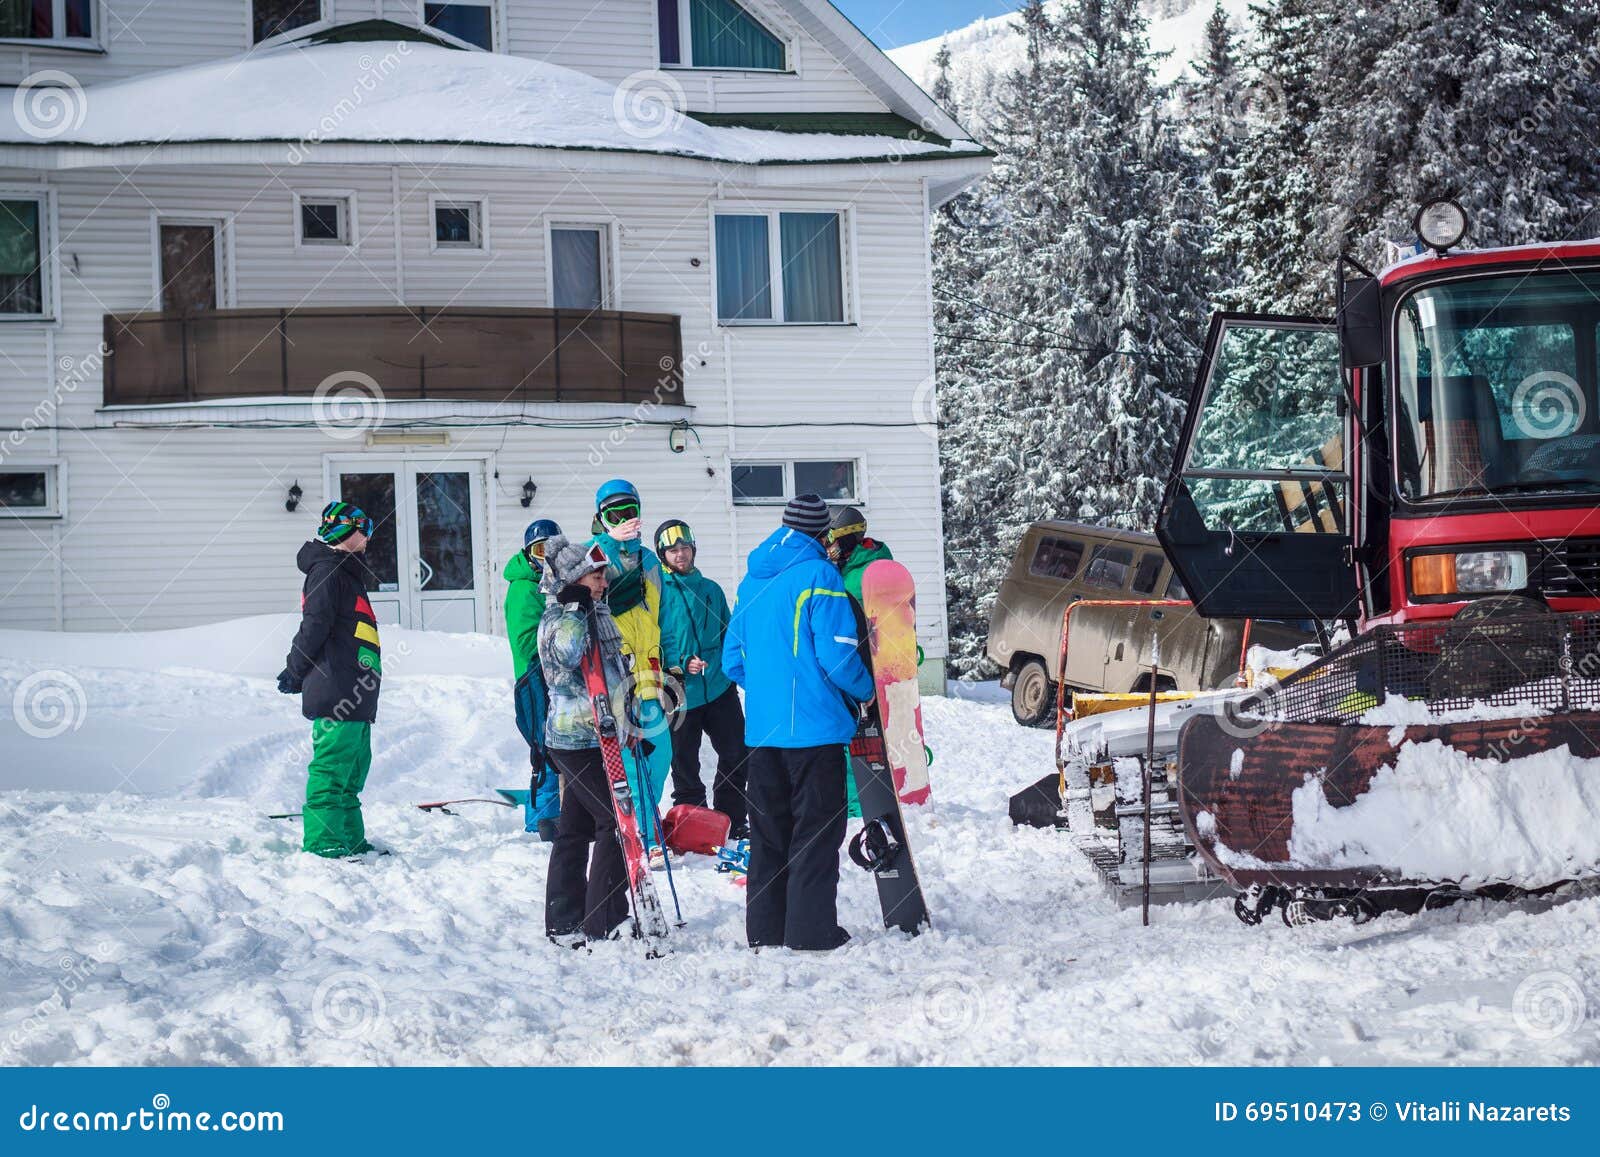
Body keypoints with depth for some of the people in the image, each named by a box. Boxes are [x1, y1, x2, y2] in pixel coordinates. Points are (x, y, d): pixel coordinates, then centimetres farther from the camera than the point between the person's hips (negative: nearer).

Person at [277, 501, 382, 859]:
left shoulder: (348, 572, 23)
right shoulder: (327, 571, -9)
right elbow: (315, 625, -16)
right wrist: (295, 673, -14)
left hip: (355, 695, 10)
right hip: (336, 693, -10)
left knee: (352, 766, 13)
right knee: (332, 766, -9)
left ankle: (350, 839, 19)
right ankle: (322, 841, -9)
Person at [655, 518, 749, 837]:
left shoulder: (711, 590, 11)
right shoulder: (656, 589, -2)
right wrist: (680, 664, -16)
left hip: (720, 688, 4)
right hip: (680, 691, -4)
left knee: (737, 754, 5)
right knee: (685, 763, 5)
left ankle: (732, 822, 19)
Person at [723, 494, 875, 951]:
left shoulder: (751, 581, 11)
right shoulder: (818, 575, -10)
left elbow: (732, 661, 14)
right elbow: (837, 655, -14)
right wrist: (865, 691, 3)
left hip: (761, 728, 6)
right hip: (815, 726, -6)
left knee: (767, 832, 13)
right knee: (816, 831, 0)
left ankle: (766, 930, 16)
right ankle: (811, 930, -1)